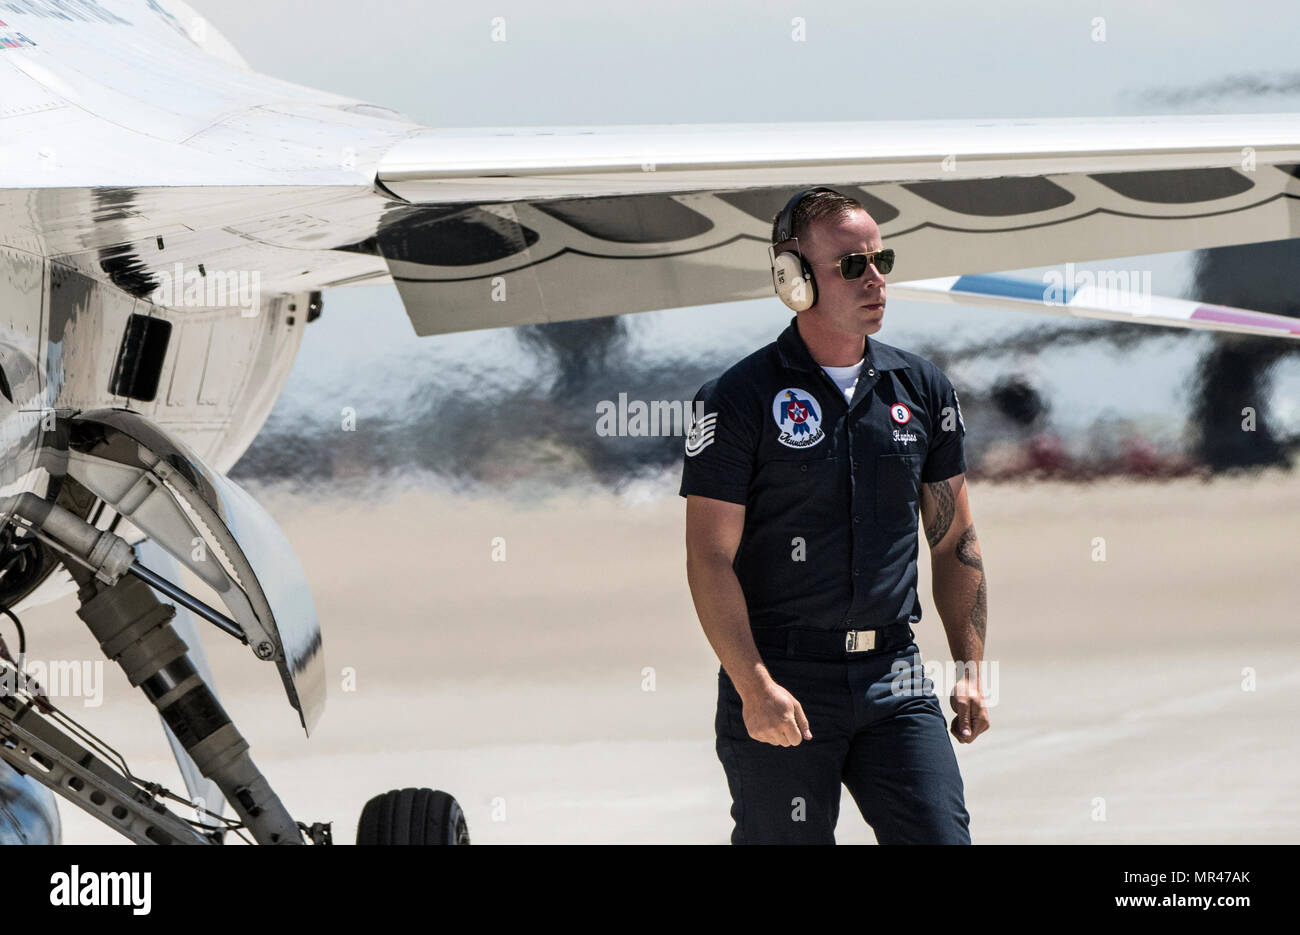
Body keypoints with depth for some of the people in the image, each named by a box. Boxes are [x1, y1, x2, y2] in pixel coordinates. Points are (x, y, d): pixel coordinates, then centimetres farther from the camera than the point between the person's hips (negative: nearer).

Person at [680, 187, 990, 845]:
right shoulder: (737, 400, -5)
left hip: (895, 680, 4)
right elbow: (710, 558, -8)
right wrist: (754, 687, -17)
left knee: (941, 838, -7)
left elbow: (954, 541, 16)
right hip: (783, 682, -4)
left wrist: (970, 668, 9)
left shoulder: (922, 389, 10)